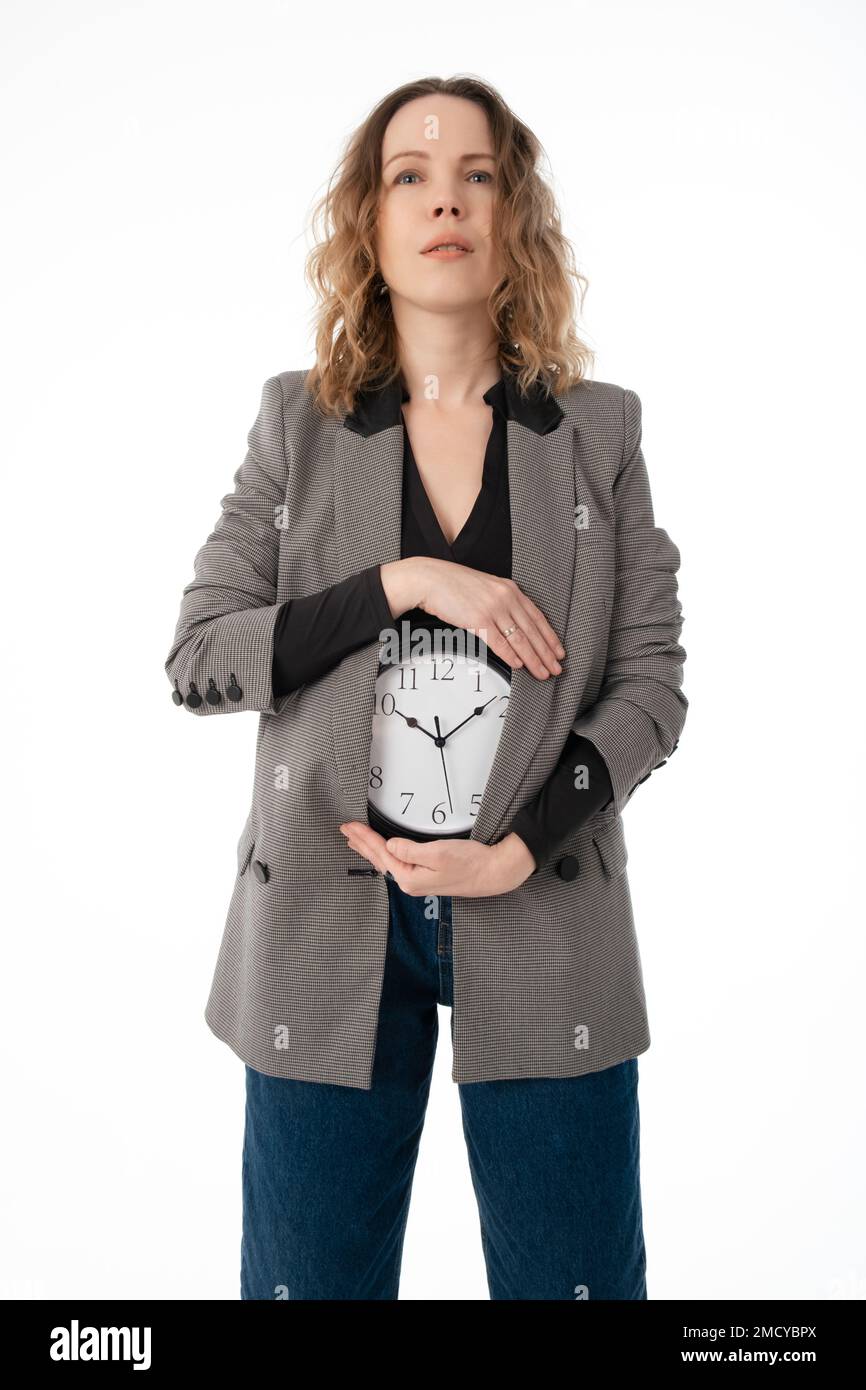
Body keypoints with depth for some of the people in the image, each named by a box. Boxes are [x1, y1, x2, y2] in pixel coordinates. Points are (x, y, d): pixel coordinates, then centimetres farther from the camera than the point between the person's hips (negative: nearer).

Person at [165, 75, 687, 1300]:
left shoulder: (601, 429, 4)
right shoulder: (298, 425, 4)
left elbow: (652, 683, 2)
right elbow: (196, 662, -2)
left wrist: (520, 850, -12)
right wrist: (400, 586, -14)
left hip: (545, 921, 1)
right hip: (326, 924, 0)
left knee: (576, 1278, 10)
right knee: (310, 1278, 12)